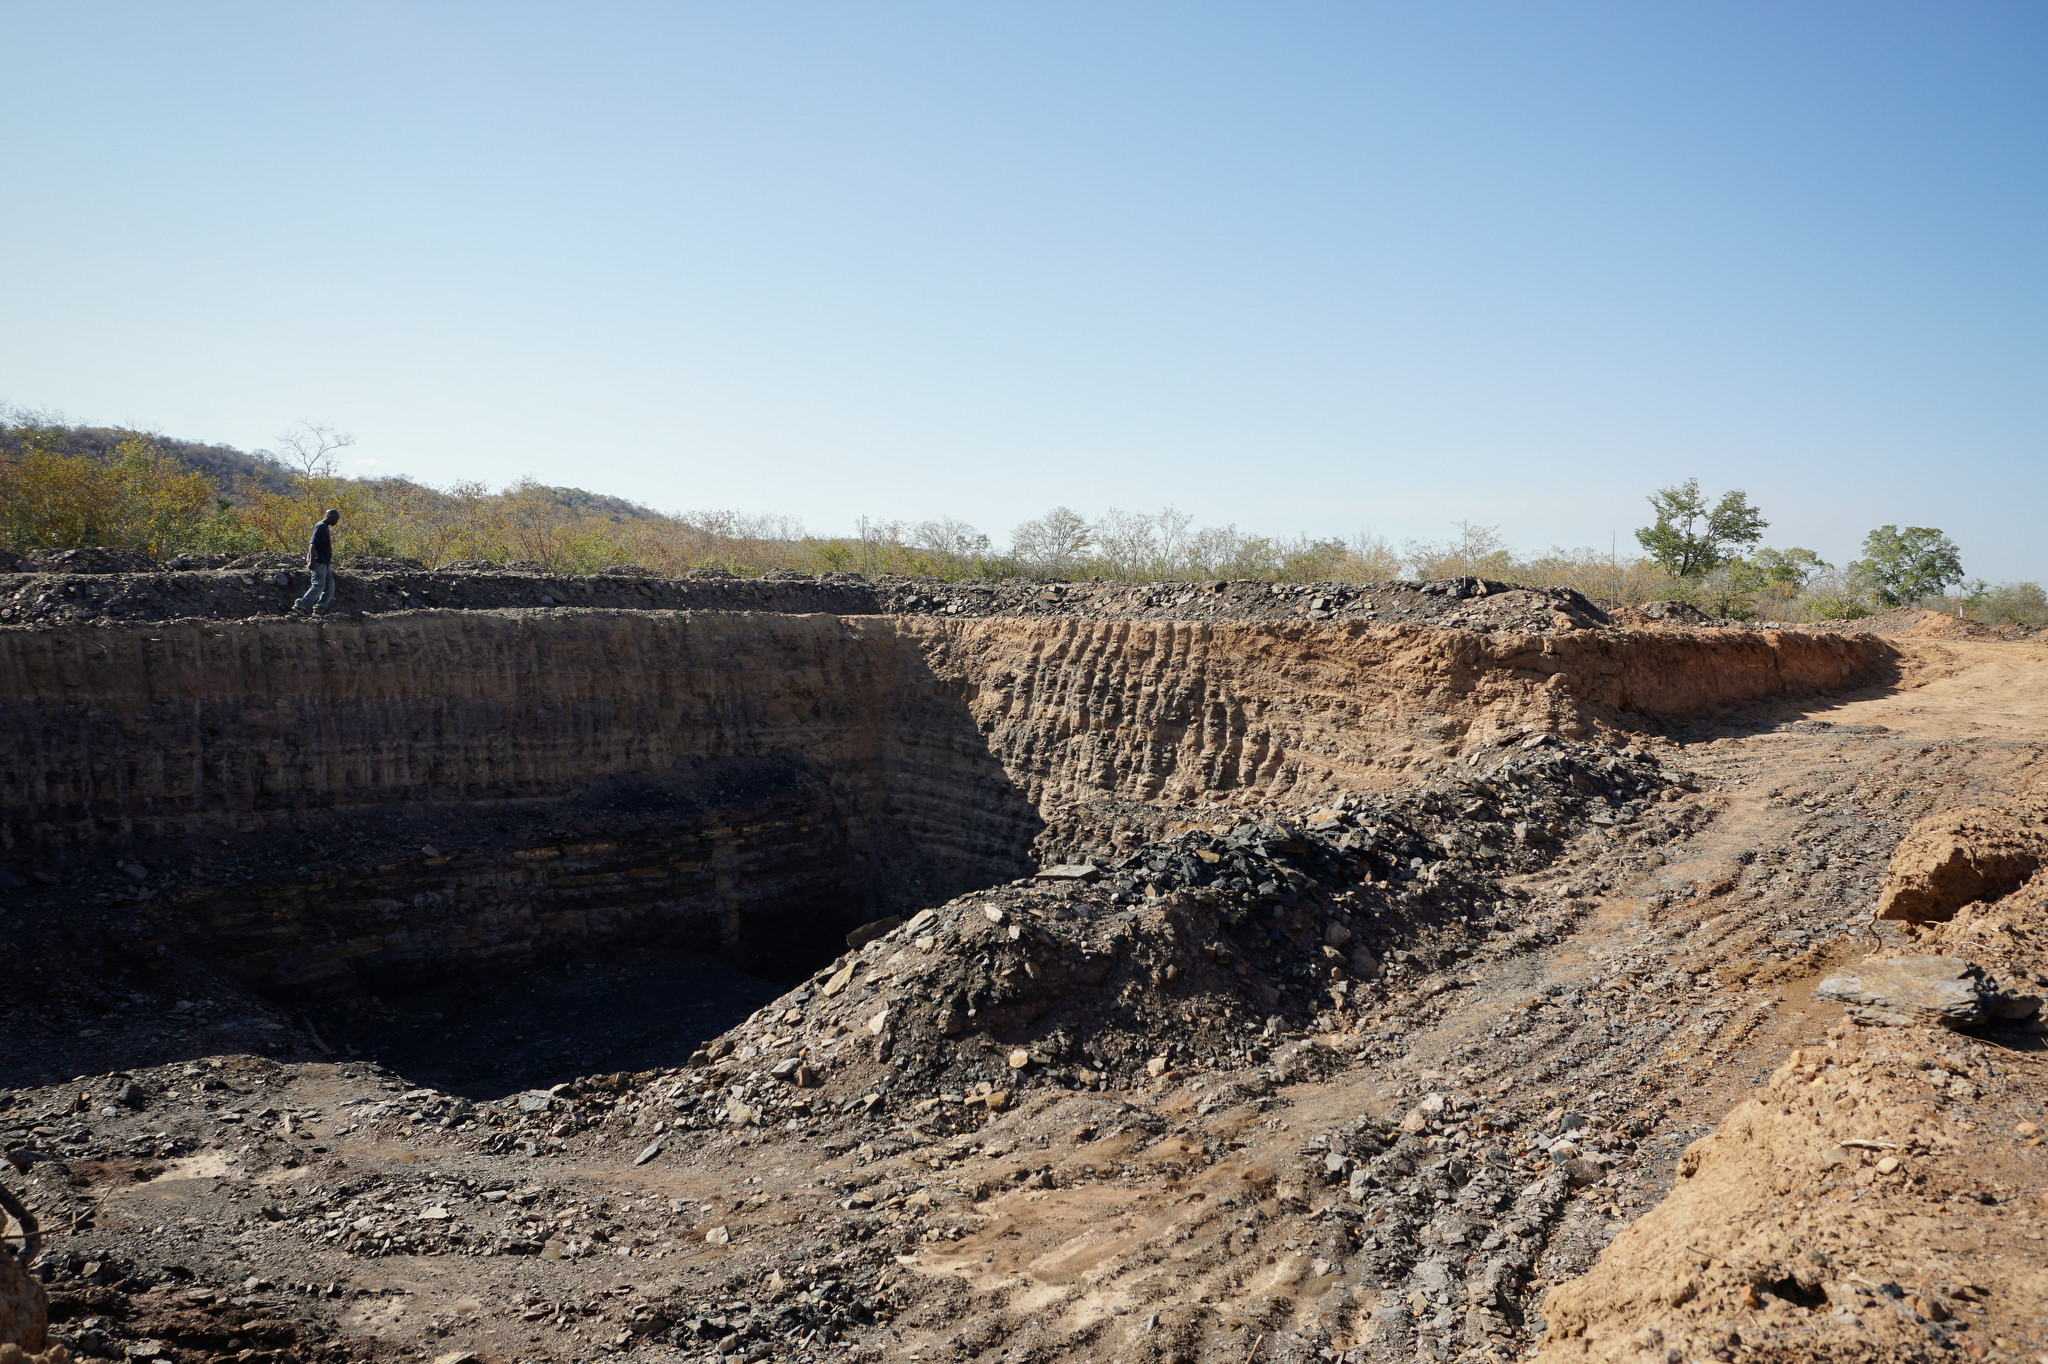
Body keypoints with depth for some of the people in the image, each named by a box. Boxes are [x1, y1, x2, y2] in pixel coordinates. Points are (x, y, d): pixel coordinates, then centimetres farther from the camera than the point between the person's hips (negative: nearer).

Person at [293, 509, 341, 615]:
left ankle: (319, 609, 5)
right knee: (319, 585, -16)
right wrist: (311, 560, -28)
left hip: (324, 563, 10)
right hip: (318, 562, -10)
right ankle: (300, 605, -16)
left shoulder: (325, 527, 20)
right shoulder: (320, 526, -9)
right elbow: (313, 544, -19)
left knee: (330, 587, 6)